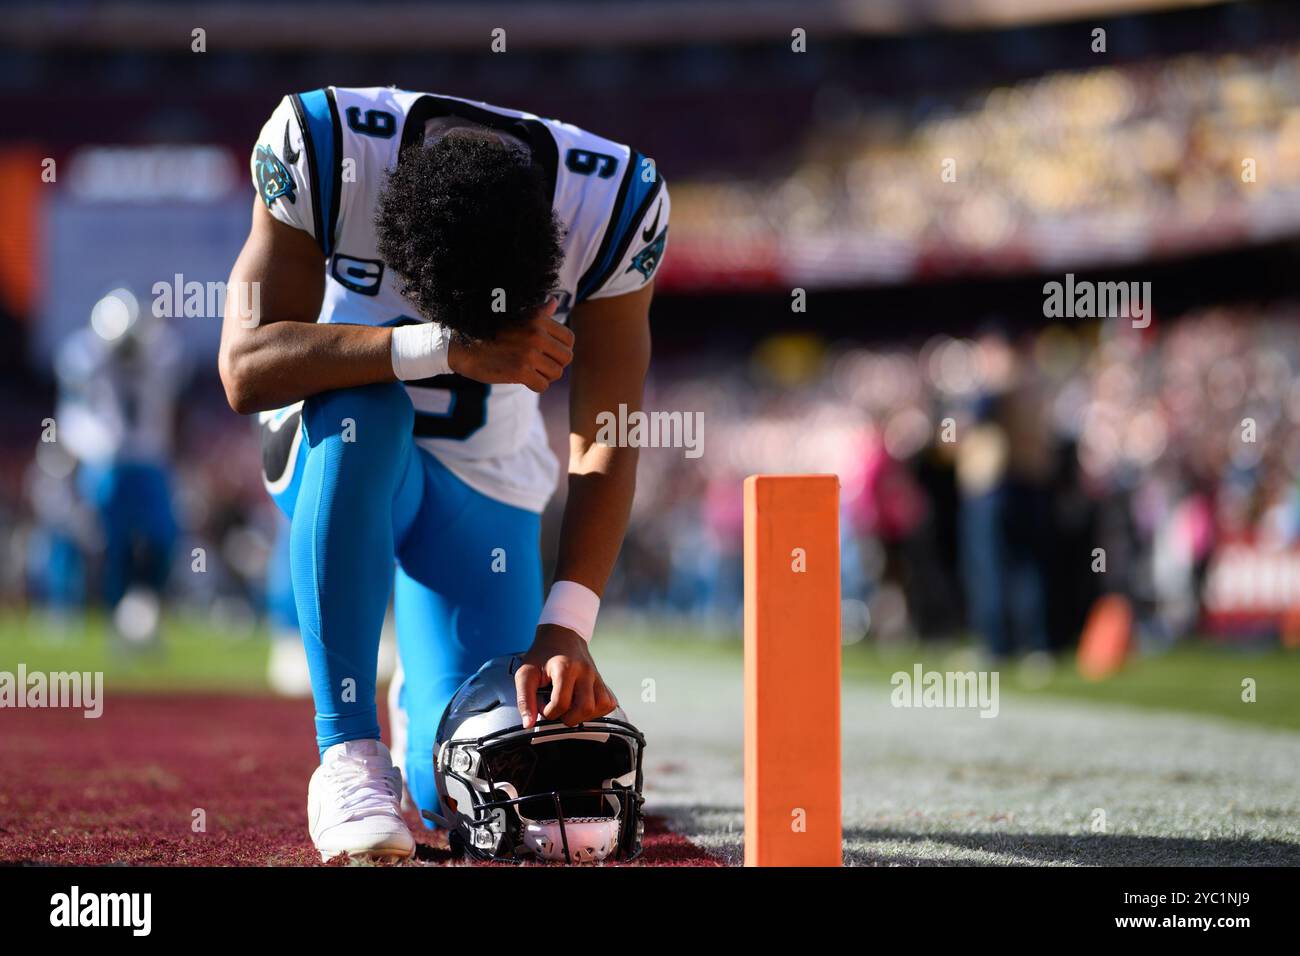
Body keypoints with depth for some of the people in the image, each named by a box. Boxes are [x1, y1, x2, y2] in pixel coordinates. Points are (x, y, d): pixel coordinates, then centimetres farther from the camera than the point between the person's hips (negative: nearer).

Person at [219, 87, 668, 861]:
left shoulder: (618, 201, -20)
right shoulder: (321, 147, -25)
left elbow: (604, 450, -18)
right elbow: (246, 371, -32)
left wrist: (565, 629, -31)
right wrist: (449, 348, -42)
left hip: (486, 482, 2)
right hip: (337, 459, -1)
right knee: (362, 408, -39)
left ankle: (423, 708, 26)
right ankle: (349, 751, -27)